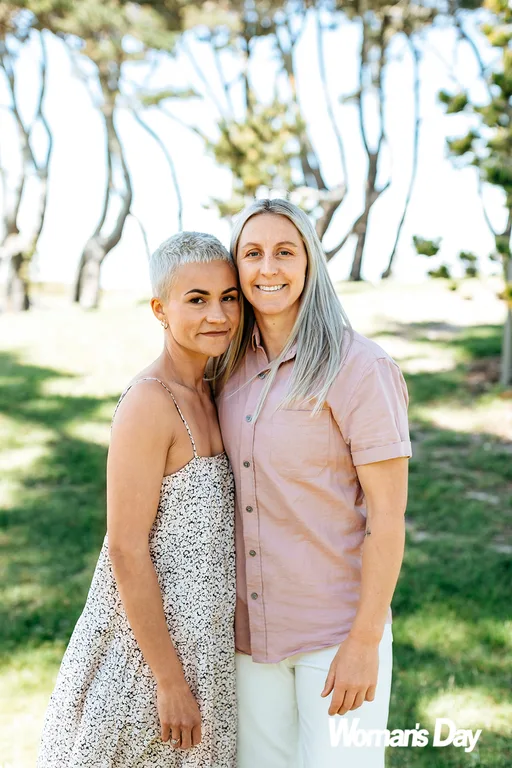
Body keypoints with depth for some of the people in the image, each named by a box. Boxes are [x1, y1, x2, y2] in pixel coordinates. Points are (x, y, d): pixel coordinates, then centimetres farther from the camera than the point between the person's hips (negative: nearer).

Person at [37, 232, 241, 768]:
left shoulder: (201, 396, 4)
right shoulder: (148, 403, -21)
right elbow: (126, 549, -22)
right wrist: (170, 680, -18)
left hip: (200, 635, 8)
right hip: (147, 641, -8)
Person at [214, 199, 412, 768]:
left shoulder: (359, 368, -15)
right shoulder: (232, 368, 4)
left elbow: (388, 513, -15)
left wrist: (365, 643, -16)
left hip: (338, 629, -5)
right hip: (252, 625, 6)